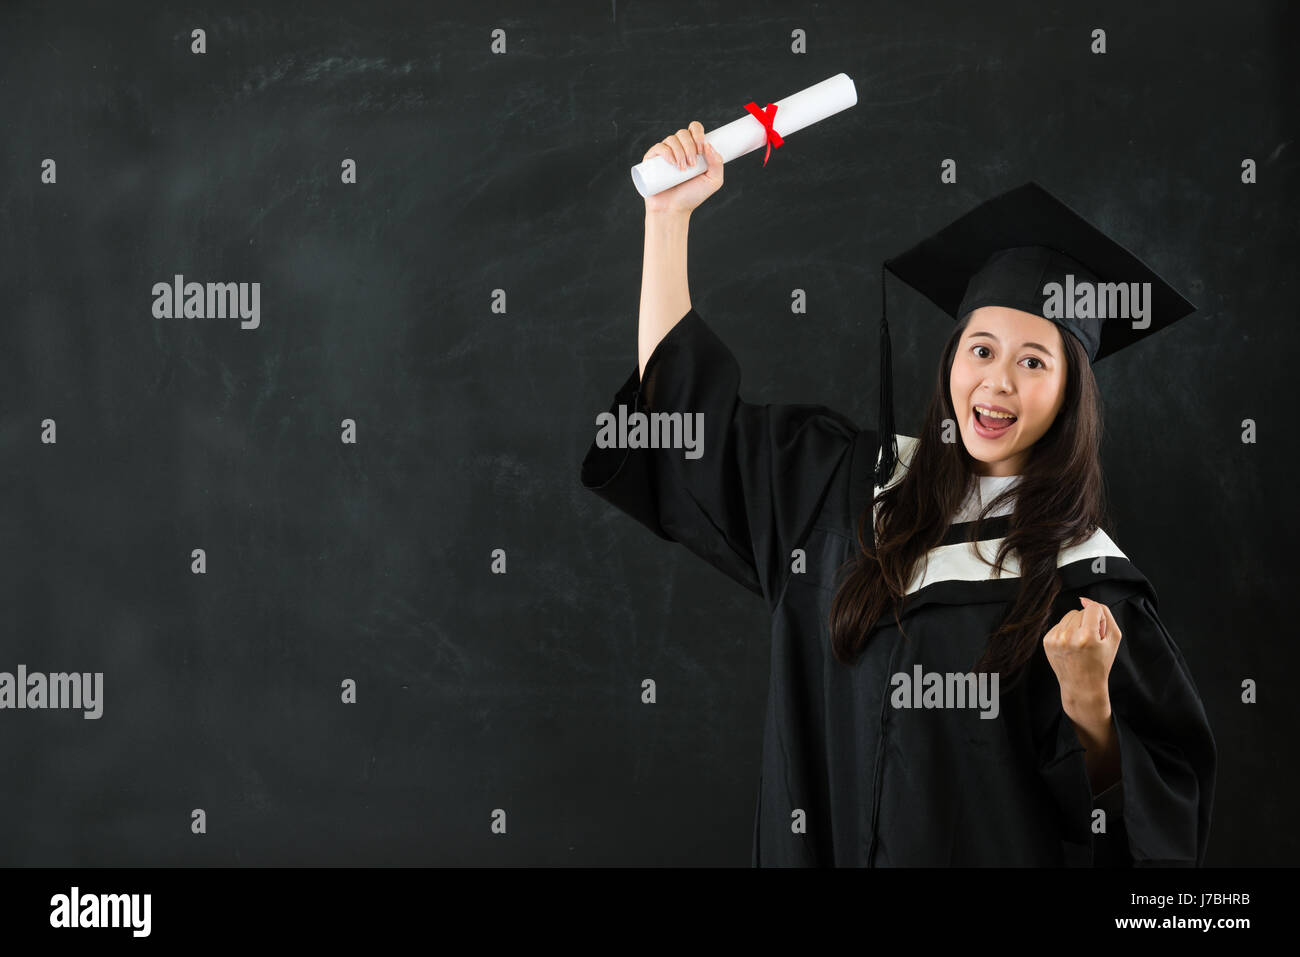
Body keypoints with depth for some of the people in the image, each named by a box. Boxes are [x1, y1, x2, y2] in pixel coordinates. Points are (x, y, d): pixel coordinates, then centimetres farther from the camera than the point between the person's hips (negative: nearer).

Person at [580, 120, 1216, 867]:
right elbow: (685, 400, 6)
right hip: (822, 845, 4)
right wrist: (670, 213, 2)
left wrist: (1086, 700, -29)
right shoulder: (859, 484, -1)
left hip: (992, 854, -4)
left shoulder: (1087, 578, -13)